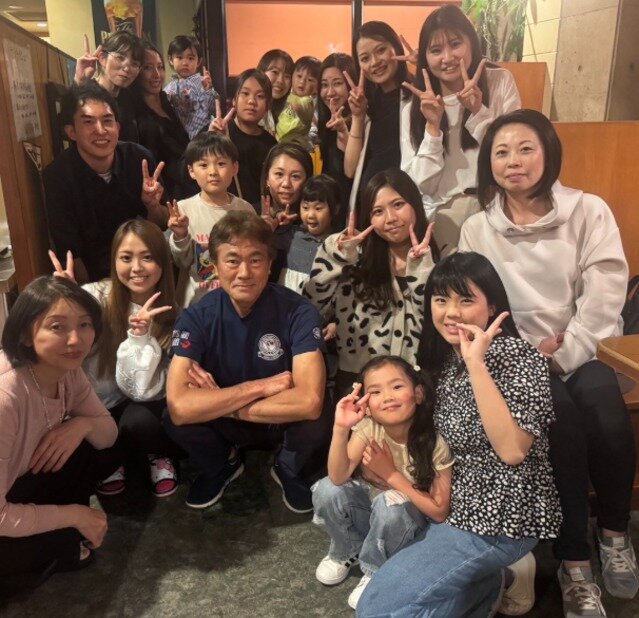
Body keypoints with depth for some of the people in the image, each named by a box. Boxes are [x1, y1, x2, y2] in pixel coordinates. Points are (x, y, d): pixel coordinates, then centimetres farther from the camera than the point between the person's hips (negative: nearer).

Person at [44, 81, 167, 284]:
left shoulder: (139, 158, -8)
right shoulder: (57, 176, -14)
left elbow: (162, 224, 3)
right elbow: (70, 252, -9)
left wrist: (153, 205, -17)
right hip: (95, 281, -3)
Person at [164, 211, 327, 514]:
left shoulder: (298, 311, -24)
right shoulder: (197, 316, -21)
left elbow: (309, 402, -36)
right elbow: (179, 407, -33)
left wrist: (220, 403, -29)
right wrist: (261, 386, -32)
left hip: (283, 421, -1)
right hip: (226, 425, 1)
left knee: (318, 423, -33)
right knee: (175, 422, -28)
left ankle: (288, 469, 4)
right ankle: (221, 465, 8)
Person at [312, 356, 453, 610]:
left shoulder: (434, 443, -26)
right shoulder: (368, 427, -20)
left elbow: (439, 512, -21)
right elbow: (338, 478, -29)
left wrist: (391, 473, -28)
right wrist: (341, 428, -45)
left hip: (411, 520, -3)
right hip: (371, 509, 3)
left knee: (389, 503, -34)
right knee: (326, 491, -23)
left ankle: (376, 572, -5)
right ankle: (347, 551, 7)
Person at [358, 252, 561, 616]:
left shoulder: (517, 357, -18)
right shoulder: (442, 357, 4)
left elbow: (511, 450, -30)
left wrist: (475, 361, -31)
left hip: (502, 516, -8)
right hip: (455, 504, 8)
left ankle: (501, 578, 4)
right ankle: (488, 579, 17)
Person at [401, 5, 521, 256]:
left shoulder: (500, 81, 3)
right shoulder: (414, 109, 3)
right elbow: (421, 185, -5)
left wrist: (478, 112, -15)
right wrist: (433, 127, -15)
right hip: (442, 218, 0)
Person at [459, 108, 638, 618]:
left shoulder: (589, 212, 4)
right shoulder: (477, 229, 6)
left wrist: (563, 353, -16)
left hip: (582, 351, 1)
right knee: (561, 416, -31)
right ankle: (574, 561, -16)